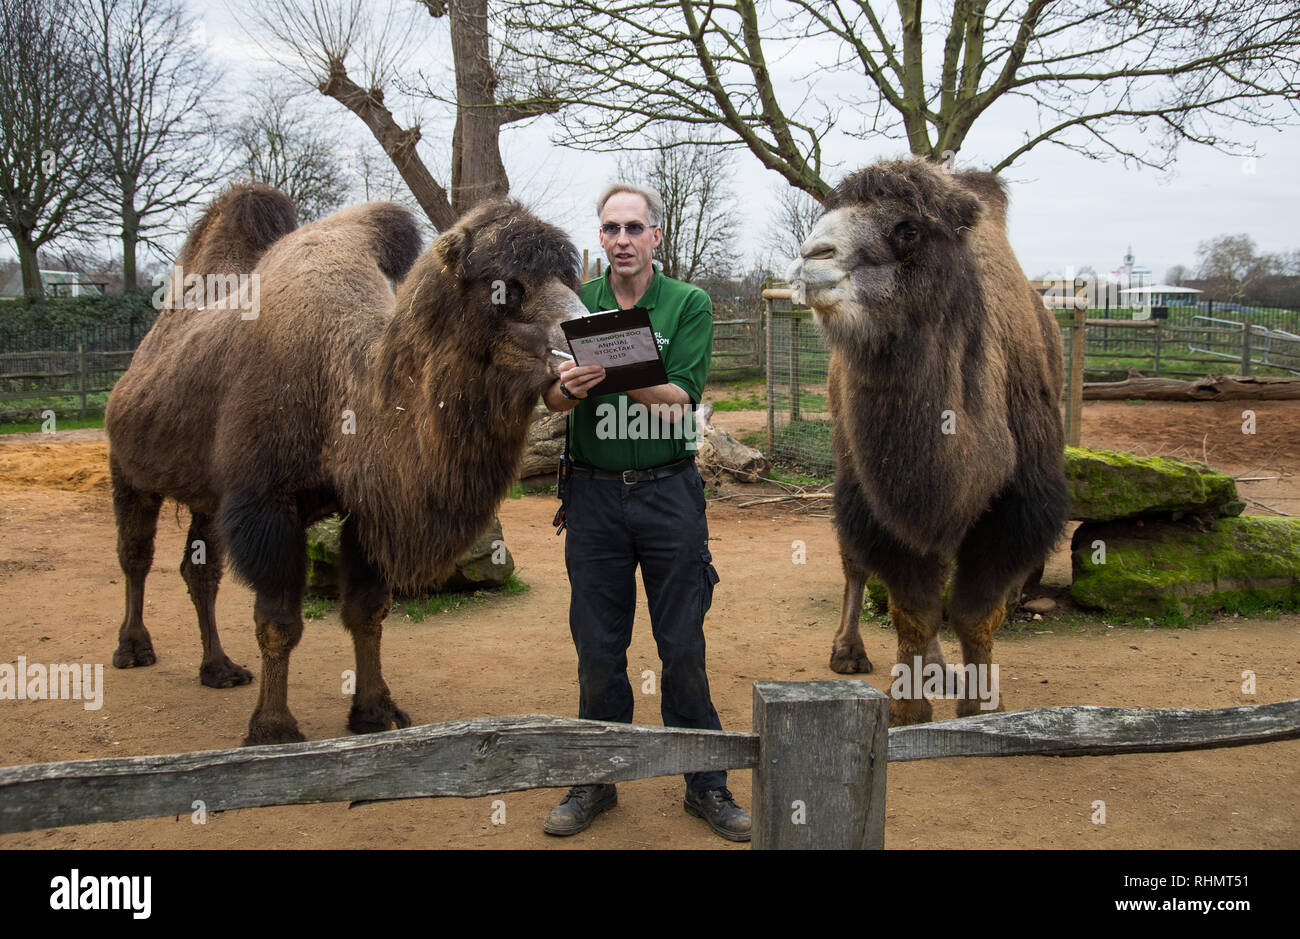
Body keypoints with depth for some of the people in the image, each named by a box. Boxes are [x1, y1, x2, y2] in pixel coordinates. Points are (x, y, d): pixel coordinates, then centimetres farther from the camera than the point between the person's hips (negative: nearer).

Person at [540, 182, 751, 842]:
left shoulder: (689, 304, 0)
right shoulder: (575, 304, 7)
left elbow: (678, 403, -12)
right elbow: (552, 399, 0)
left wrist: (613, 374, -27)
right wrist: (567, 386, -23)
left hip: (669, 491, -2)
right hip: (594, 493, 2)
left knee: (683, 646, 4)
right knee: (597, 646, 8)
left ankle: (706, 785, 17)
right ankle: (596, 781, 22)